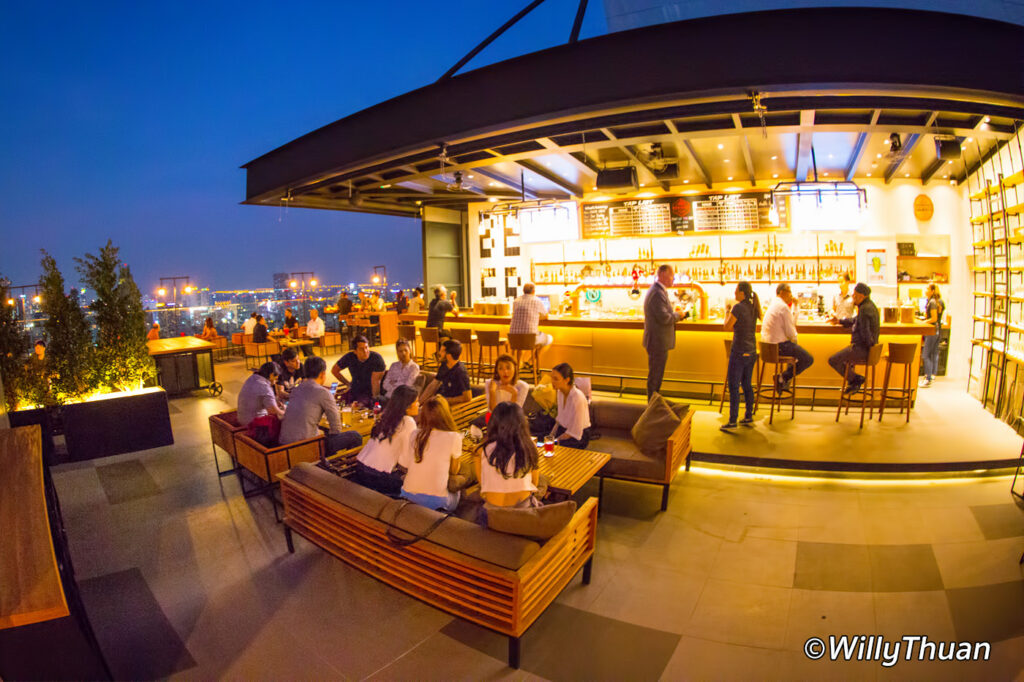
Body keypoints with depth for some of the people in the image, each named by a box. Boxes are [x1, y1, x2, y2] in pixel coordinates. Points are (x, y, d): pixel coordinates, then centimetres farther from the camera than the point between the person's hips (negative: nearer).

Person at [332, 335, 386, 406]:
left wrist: (375, 398, -22)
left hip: (370, 392, -4)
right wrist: (348, 384, 11)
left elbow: (375, 381, -20)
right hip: (354, 390, 4)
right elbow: (334, 370, 14)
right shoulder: (349, 357, -4)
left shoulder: (376, 357, -17)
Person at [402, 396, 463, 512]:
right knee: (457, 493, 27)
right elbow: (454, 471, 4)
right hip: (434, 501, -4)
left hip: (407, 495, 4)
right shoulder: (454, 437, -12)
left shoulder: (415, 434, 0)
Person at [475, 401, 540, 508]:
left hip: (492, 505, -1)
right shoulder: (529, 447, -16)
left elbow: (481, 481, -2)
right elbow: (535, 482, 0)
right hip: (522, 503, 1)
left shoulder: (482, 450, -18)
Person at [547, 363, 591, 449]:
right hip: (564, 429, 7)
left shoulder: (578, 398, -26)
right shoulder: (560, 392, -1)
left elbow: (574, 432, -21)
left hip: (579, 436, -7)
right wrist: (551, 436, -1)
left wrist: (555, 441, -17)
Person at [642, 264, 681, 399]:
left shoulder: (658, 290, 15)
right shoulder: (657, 293, -20)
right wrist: (677, 315, -9)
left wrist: (674, 315, 6)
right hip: (658, 342, -11)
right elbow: (664, 318, -27)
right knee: (655, 376, -1)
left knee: (656, 375, 19)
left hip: (657, 342, 11)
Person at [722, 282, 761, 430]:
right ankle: (749, 417, 24)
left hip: (739, 351, -8)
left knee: (733, 386, -3)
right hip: (752, 351, 8)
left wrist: (728, 312, 2)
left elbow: (727, 327, -10)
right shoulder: (753, 307, 8)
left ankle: (732, 421, -1)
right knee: (746, 384, 16)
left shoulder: (738, 307, -15)